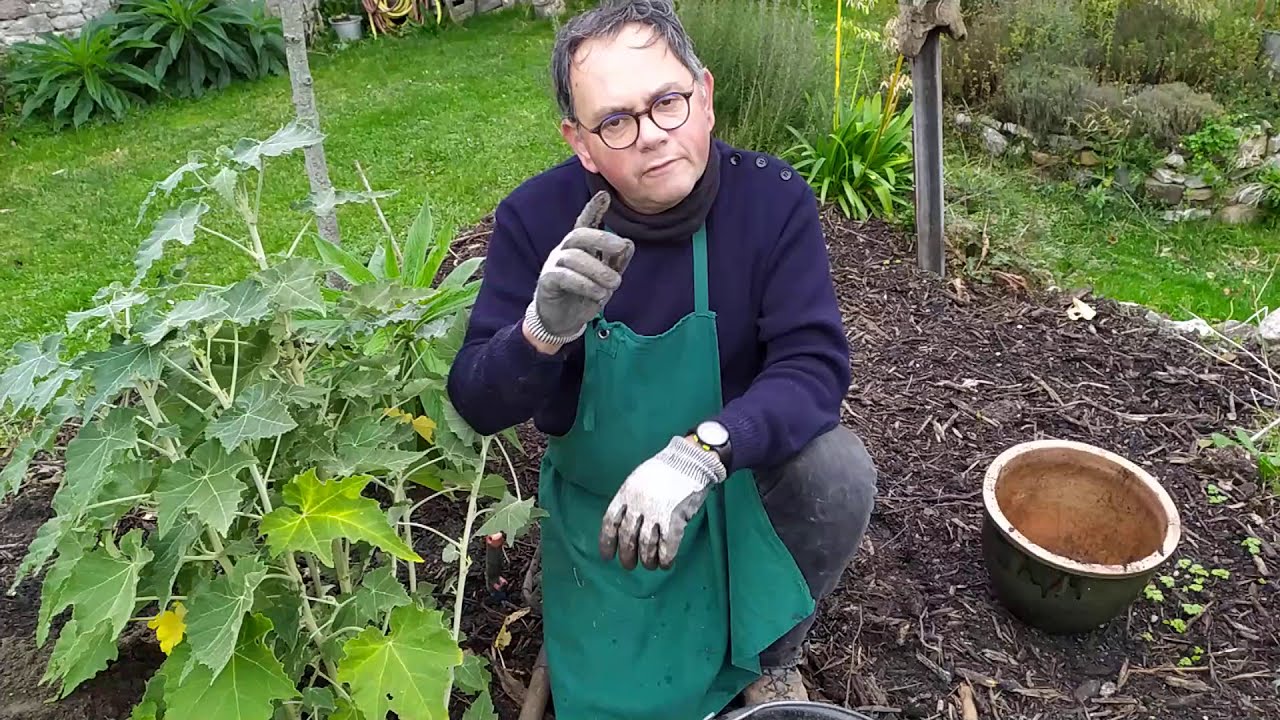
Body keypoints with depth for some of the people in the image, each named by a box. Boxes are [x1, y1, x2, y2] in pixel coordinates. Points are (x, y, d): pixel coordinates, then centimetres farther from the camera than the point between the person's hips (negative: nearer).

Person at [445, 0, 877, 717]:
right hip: (601, 496, 0)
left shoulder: (772, 197, -18)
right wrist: (544, 329, -41)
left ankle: (774, 651, 2)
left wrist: (702, 453, -42)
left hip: (738, 468, 1)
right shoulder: (537, 216, -19)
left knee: (839, 472, -28)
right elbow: (476, 403, -18)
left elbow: (816, 362, -24)